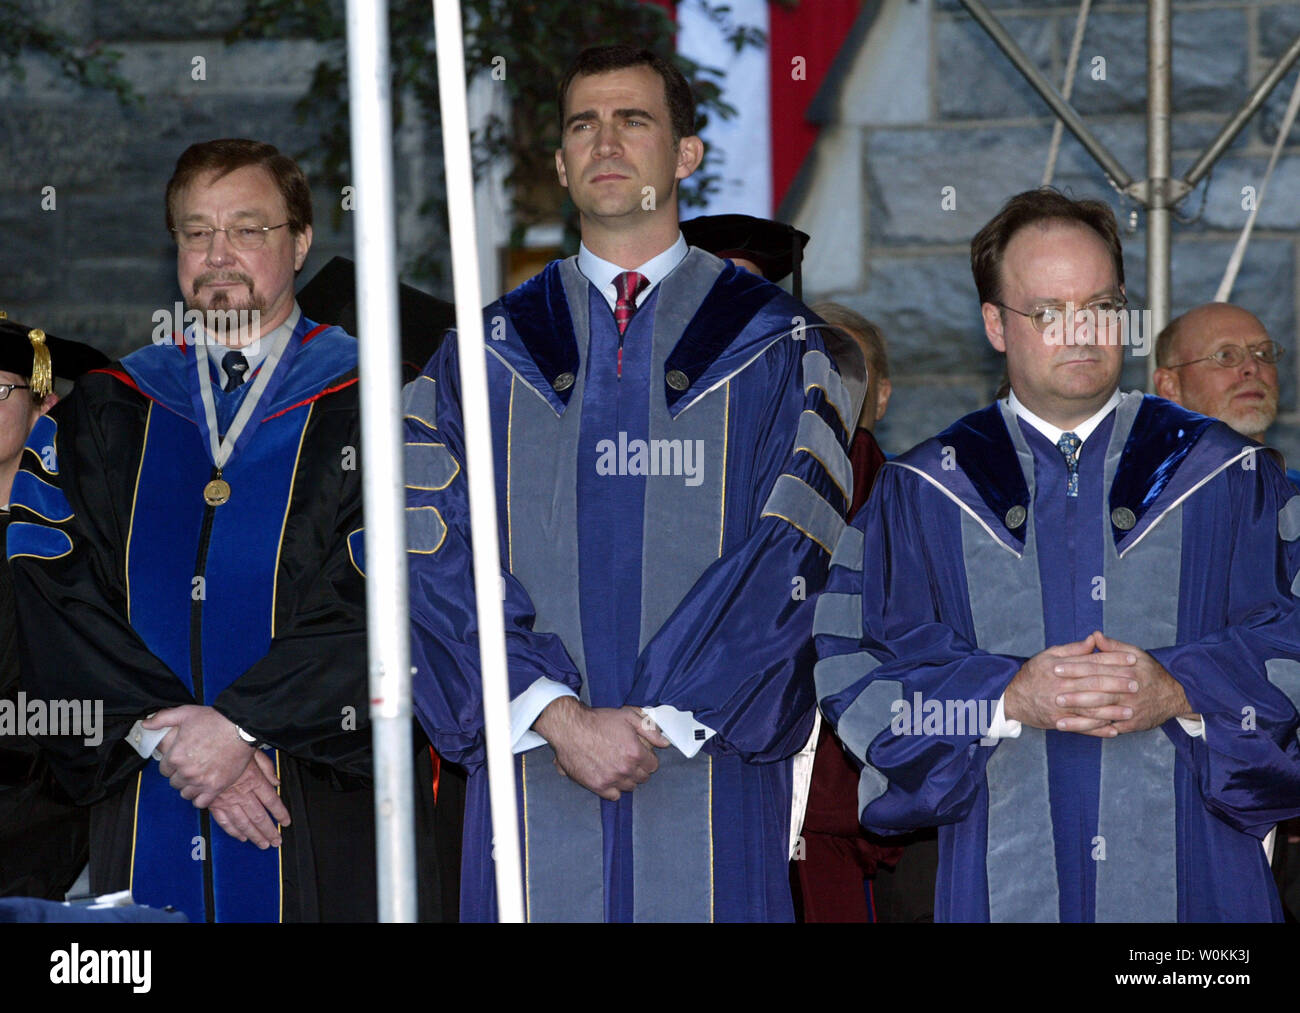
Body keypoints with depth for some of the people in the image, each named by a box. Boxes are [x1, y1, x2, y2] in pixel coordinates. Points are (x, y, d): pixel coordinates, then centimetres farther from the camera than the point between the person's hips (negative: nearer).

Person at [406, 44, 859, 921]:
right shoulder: (490, 351, 10)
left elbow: (791, 560, -4)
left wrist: (661, 720, -11)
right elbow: (441, 556, 1)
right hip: (535, 777, 1)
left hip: (711, 768, -1)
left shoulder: (776, 347, 5)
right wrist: (558, 715, -12)